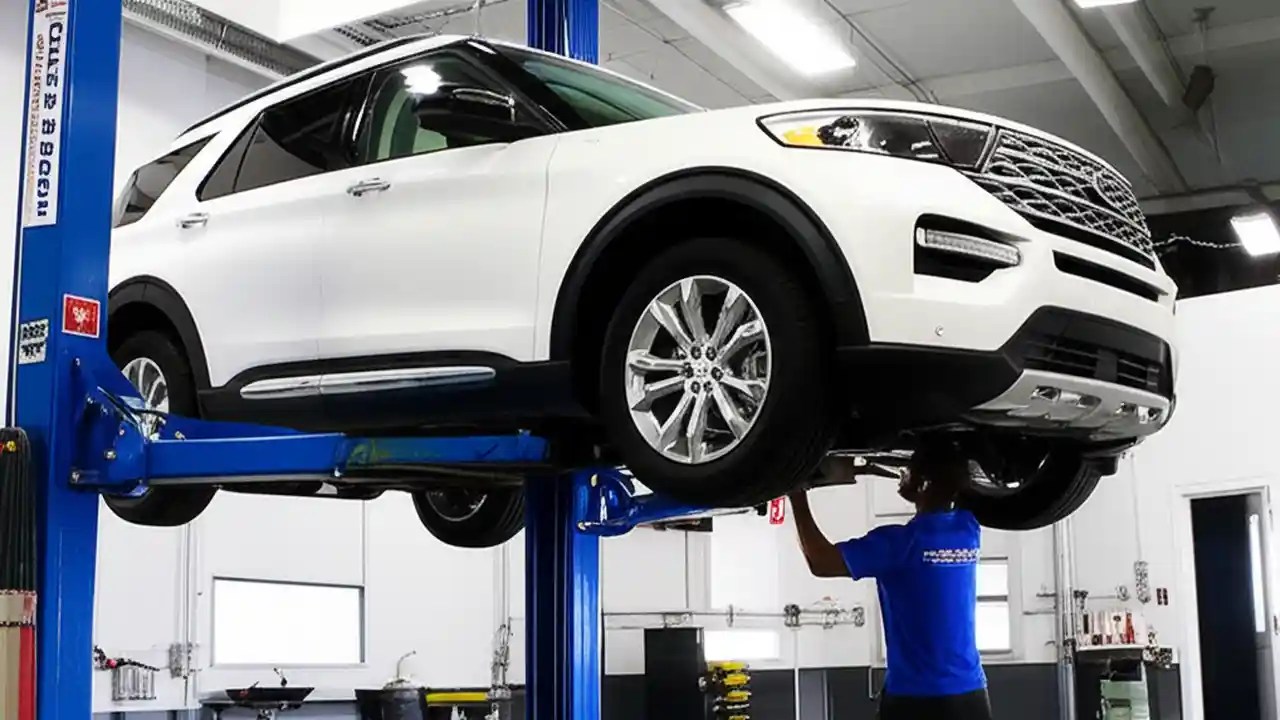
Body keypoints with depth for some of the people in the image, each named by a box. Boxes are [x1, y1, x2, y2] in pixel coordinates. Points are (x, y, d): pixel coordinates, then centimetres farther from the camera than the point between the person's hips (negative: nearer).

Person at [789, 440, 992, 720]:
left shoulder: (902, 542, -13)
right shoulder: (967, 531, 5)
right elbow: (943, 492, 29)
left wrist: (798, 499, 0)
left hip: (916, 697, -6)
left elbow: (820, 562, -10)